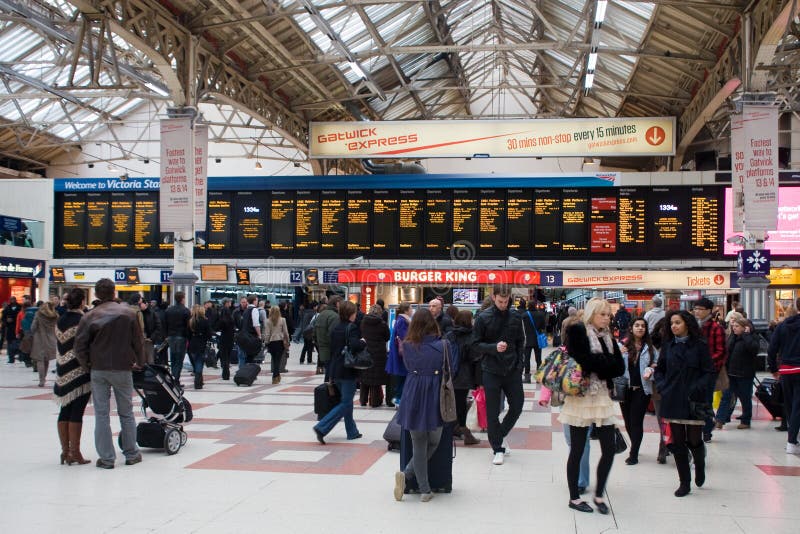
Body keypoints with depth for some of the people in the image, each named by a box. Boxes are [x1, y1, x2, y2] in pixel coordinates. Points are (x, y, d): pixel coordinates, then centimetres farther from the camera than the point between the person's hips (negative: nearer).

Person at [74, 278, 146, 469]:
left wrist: (86, 365, 8)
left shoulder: (90, 316, -4)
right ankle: (131, 454, 19)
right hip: (123, 368, 0)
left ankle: (106, 458, 5)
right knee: (126, 413, 12)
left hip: (98, 370, 0)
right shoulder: (128, 313, -3)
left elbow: (80, 345, -6)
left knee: (101, 414, 5)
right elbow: (138, 341, 0)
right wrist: (140, 362, 13)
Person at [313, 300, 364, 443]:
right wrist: (363, 342, -10)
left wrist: (331, 374, 20)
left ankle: (352, 432, 23)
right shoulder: (352, 327, -13)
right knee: (346, 403, -3)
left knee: (347, 401, 17)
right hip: (348, 371, -8)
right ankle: (322, 428, -14)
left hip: (335, 371, 8)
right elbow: (353, 345, -31)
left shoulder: (335, 328, 11)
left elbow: (332, 349, 15)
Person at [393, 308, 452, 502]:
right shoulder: (444, 345, -6)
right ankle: (407, 474, 1)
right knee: (433, 442, 15)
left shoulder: (407, 346, -2)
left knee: (418, 445, 10)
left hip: (413, 397, 2)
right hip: (435, 398, -1)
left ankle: (425, 490, 6)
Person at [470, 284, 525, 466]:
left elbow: (520, 342, 12)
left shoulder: (515, 316, 3)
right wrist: (494, 348, -20)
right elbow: (476, 344, -5)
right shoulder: (483, 318, -7)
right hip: (491, 371, -3)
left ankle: (500, 436, 32)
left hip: (512, 370, 3)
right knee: (493, 412, 3)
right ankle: (498, 448, 16)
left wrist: (519, 363, 0)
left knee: (517, 407, 7)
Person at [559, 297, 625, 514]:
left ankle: (599, 495, 21)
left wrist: (598, 363, -11)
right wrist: (606, 362, -9)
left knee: (609, 449, 4)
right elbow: (584, 361, -21)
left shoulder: (608, 337, 13)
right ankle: (574, 498, 17)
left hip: (602, 396, 6)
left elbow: (620, 367, 2)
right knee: (577, 451, 3)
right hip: (581, 396, -6)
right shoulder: (577, 331, -7)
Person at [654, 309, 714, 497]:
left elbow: (709, 373, -4)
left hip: (694, 402, -3)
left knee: (694, 440, 1)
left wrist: (697, 389, -16)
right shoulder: (668, 346, 8)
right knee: (678, 442, 5)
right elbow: (659, 370, 15)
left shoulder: (699, 345, -3)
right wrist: (662, 387, -1)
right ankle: (684, 483, 16)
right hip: (673, 401, 3)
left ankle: (700, 466, 34)